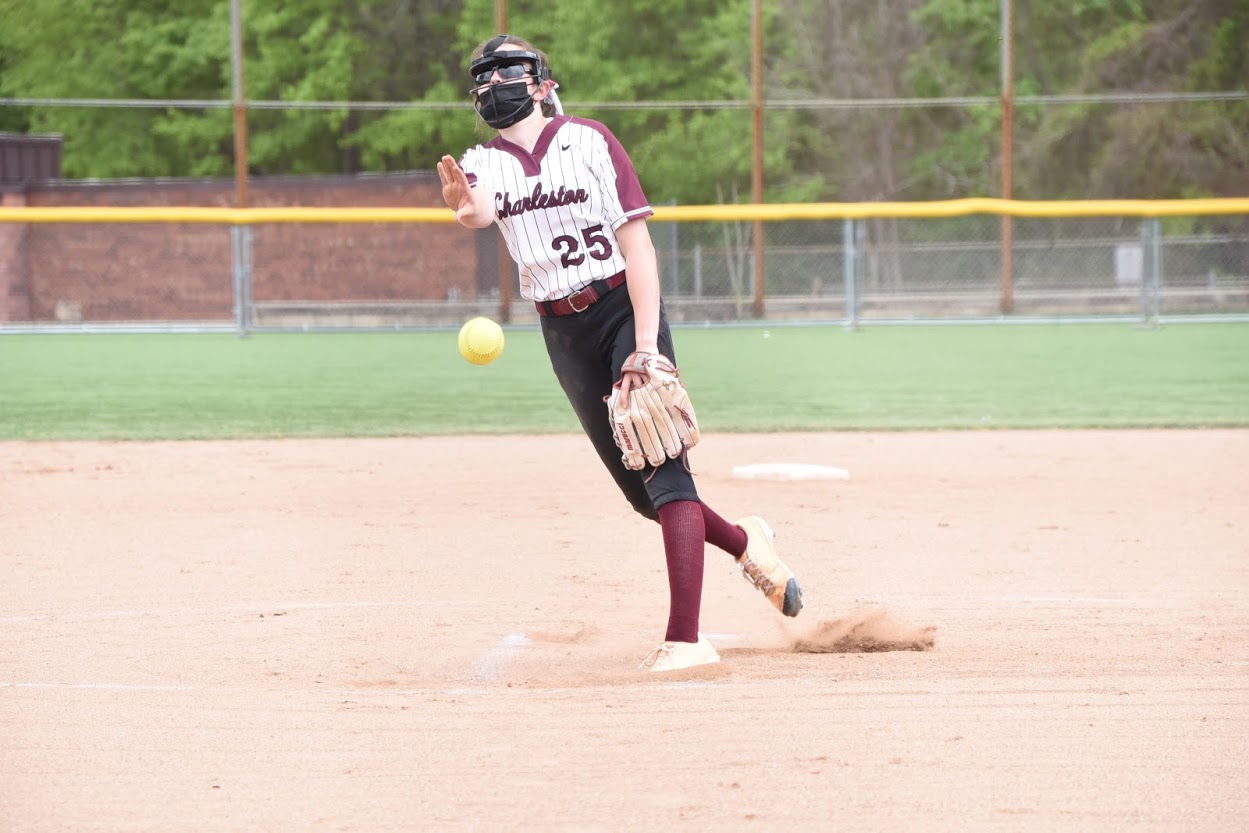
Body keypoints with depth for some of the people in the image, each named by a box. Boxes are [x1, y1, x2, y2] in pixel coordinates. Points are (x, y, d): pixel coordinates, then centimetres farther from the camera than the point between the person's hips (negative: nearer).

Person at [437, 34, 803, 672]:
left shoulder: (588, 141, -5)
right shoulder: (485, 163, 3)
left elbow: (635, 240, -12)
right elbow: (479, 210, -22)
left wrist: (645, 346, -22)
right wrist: (465, 207, -49)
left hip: (624, 308, -4)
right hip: (563, 333, 4)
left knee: (661, 468, -18)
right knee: (639, 488, 9)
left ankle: (686, 638, -25)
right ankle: (743, 541, 37)